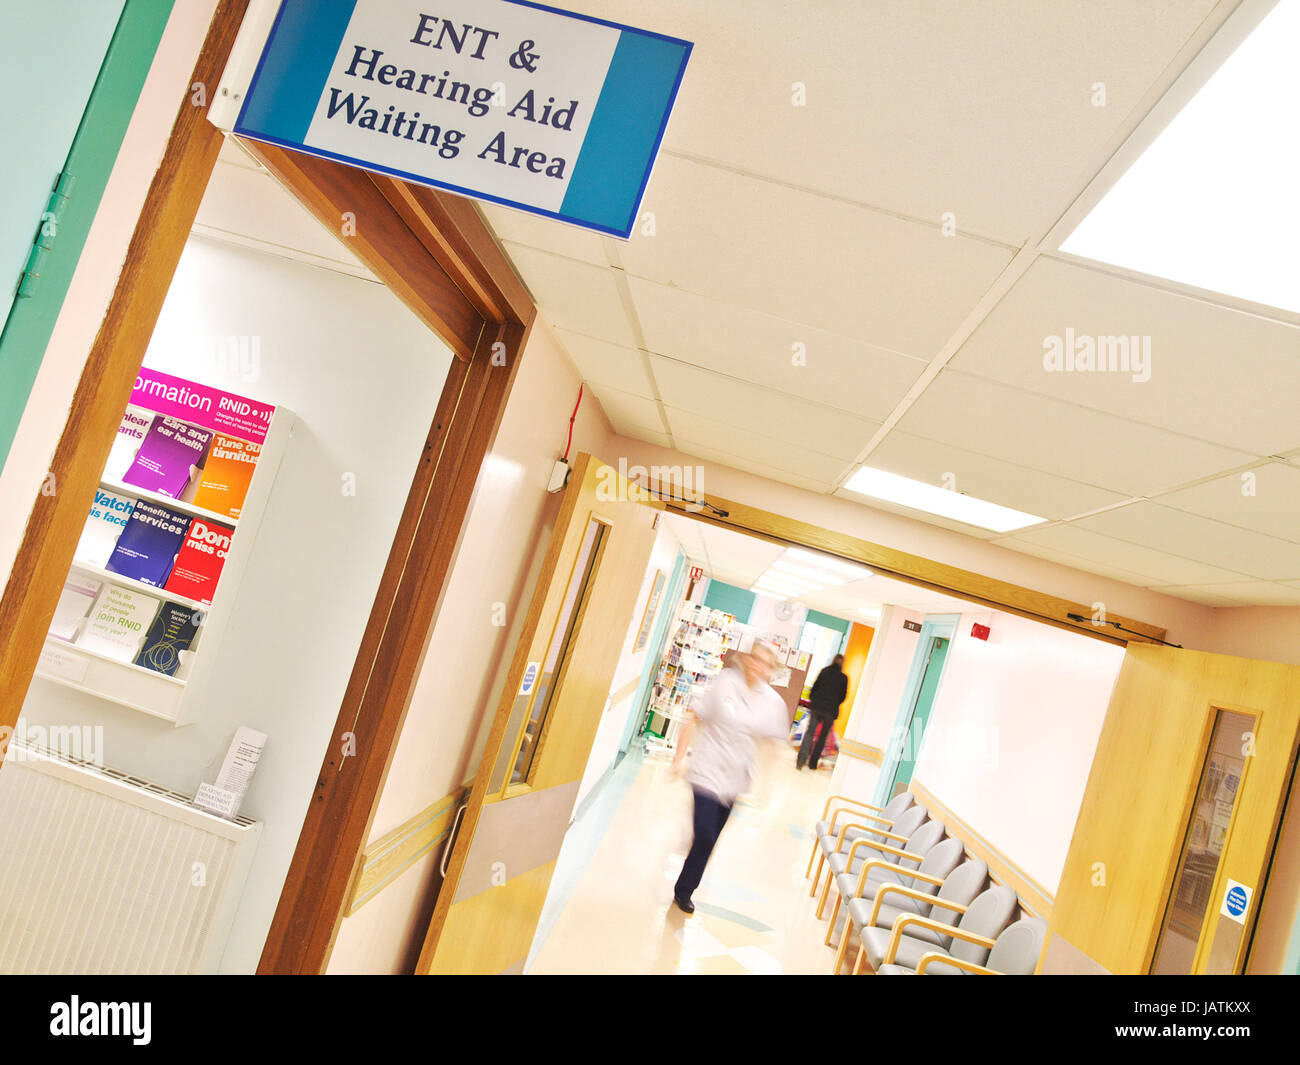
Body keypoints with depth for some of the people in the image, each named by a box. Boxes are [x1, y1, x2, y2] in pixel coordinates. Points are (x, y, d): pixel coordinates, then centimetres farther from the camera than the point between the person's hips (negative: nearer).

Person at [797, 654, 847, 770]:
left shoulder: (824, 671, 0)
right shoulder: (843, 678, -4)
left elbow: (815, 686, 3)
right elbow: (843, 696, 3)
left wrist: (812, 700, 15)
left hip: (816, 707, 1)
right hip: (831, 710, -1)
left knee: (810, 733, 4)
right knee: (822, 737, 12)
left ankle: (801, 760, -8)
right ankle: (812, 763, 15)